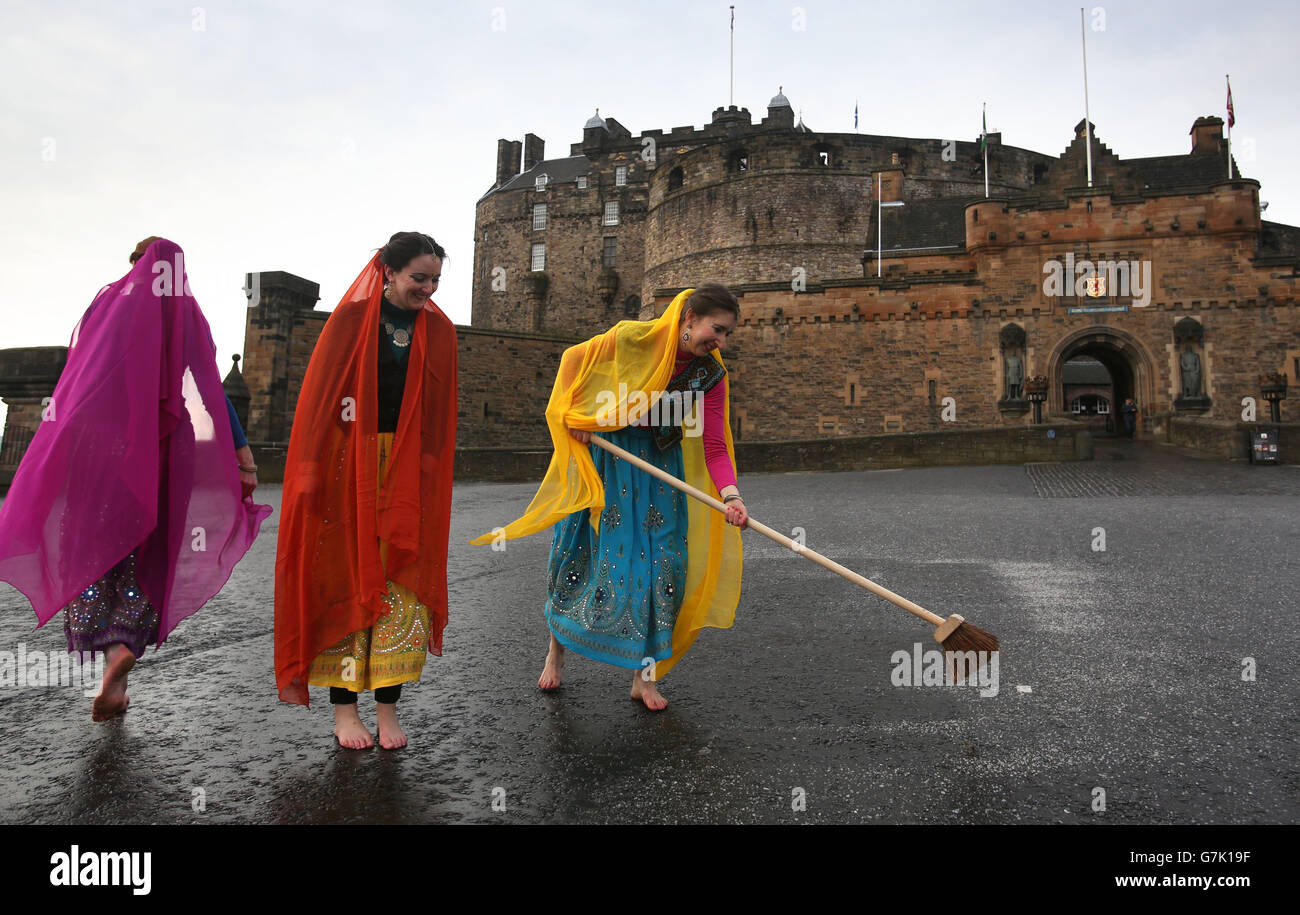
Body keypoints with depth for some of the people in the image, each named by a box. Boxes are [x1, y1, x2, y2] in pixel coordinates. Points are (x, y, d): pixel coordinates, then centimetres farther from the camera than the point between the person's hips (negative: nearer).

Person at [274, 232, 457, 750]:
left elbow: (441, 415, 8)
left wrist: (432, 479, 1)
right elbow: (319, 394, -4)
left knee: (401, 585, 1)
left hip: (408, 474, 3)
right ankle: (343, 709, 13)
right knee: (348, 581, 3)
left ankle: (387, 707, 11)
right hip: (350, 468, -2)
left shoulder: (438, 331, 7)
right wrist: (310, 472, -11)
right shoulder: (351, 318, -1)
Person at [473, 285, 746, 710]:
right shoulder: (632, 338, -17)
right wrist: (573, 416, -10)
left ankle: (644, 674, 13)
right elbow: (574, 358, -3)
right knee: (579, 552, 5)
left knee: (659, 561, 0)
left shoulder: (711, 374, -9)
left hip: (660, 467, 3)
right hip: (604, 457, -2)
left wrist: (731, 495, -30)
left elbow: (715, 445, -14)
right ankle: (556, 647, 29)